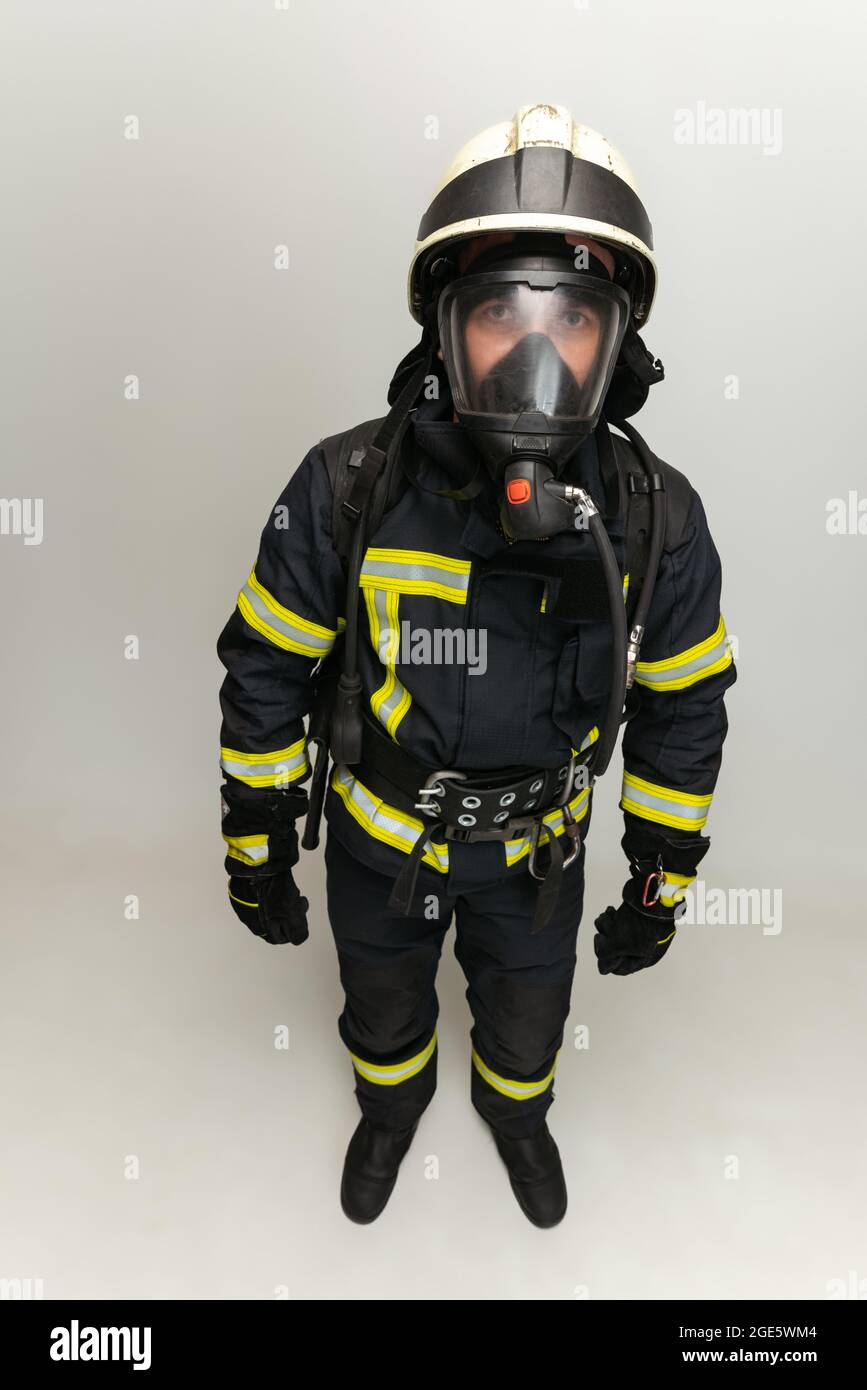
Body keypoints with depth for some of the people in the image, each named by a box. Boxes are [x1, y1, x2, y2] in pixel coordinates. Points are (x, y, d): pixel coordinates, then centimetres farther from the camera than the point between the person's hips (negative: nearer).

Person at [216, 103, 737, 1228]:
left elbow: (684, 712, -8)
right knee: (385, 1012, 28)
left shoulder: (655, 518, -22)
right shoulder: (348, 489, -26)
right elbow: (266, 675, -13)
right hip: (377, 843, 0)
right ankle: (391, 1112, 64)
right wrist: (256, 851, -5)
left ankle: (516, 1114, 65)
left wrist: (662, 882, 0)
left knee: (527, 1023, 27)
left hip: (536, 851, 1)